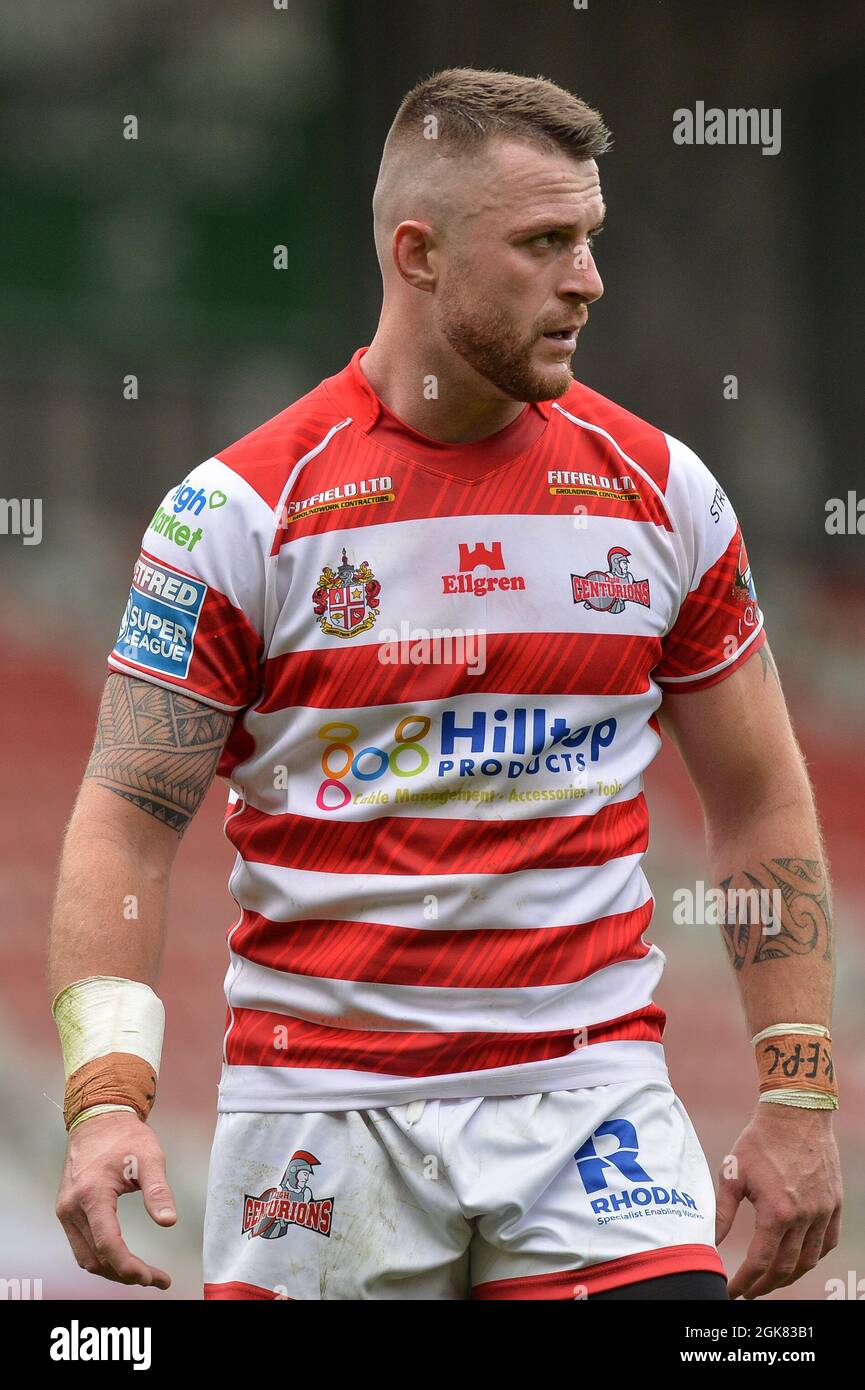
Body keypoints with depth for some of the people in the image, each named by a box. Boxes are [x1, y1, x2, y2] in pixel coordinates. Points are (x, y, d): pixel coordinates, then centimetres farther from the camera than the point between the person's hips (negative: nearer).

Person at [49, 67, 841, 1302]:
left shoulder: (661, 492, 5)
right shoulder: (243, 510, -4)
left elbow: (762, 803, 12)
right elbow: (128, 823, -4)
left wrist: (799, 1100, 7)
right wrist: (106, 1098, -16)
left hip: (593, 1093, 2)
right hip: (321, 1099, -2)